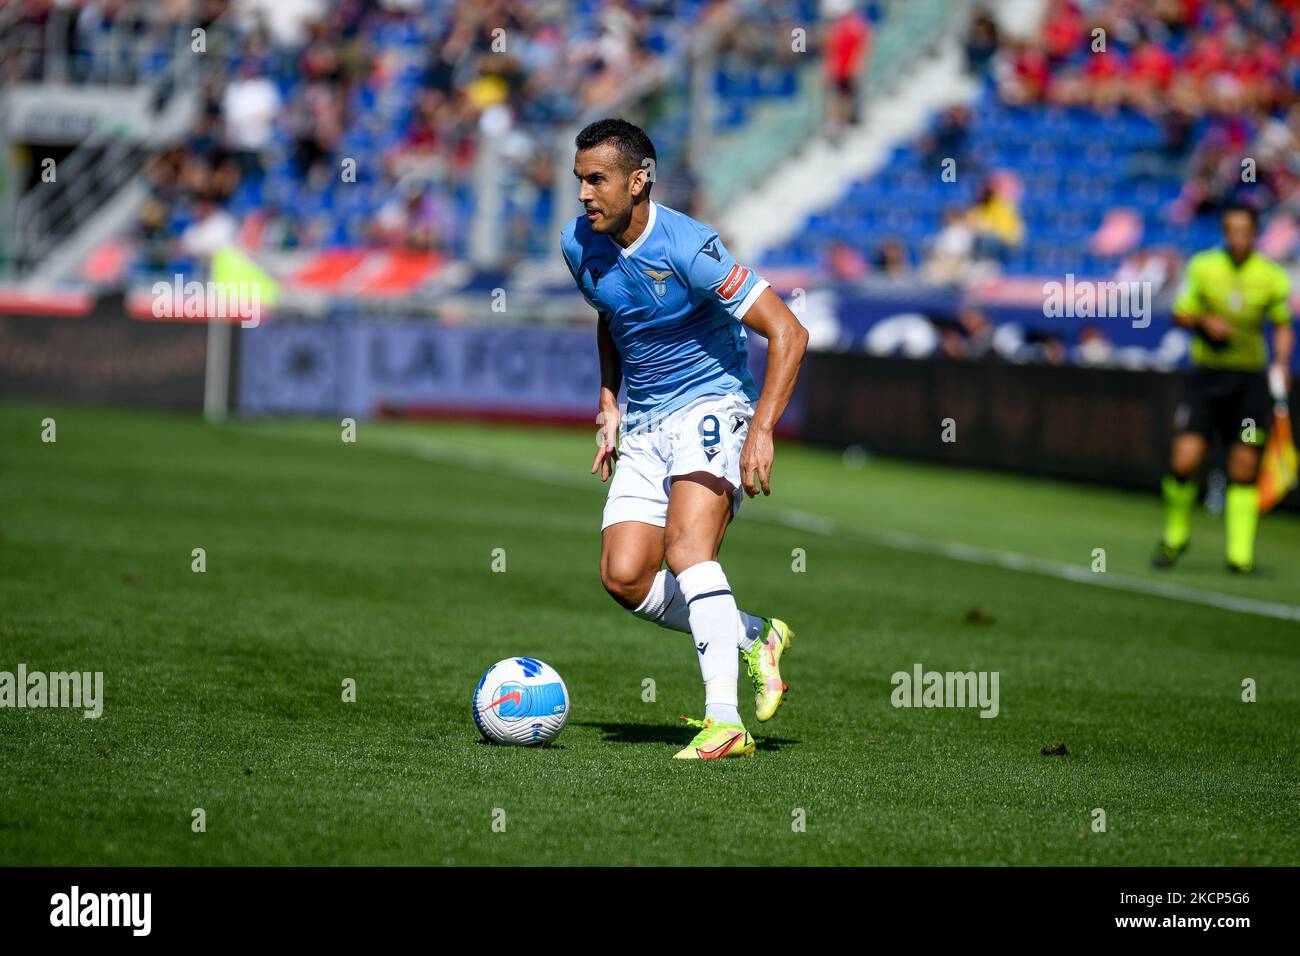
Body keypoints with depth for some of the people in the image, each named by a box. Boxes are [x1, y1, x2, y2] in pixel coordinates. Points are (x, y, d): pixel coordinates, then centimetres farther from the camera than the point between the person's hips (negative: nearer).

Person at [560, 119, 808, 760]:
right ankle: (754, 638, 10)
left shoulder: (688, 248, -20)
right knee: (624, 578, -10)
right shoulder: (579, 245, 1)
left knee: (686, 550, -28)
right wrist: (609, 407, 14)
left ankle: (724, 721, -33)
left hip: (712, 405, -7)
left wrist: (761, 431, -26)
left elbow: (787, 333, -20)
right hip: (644, 428, 7)